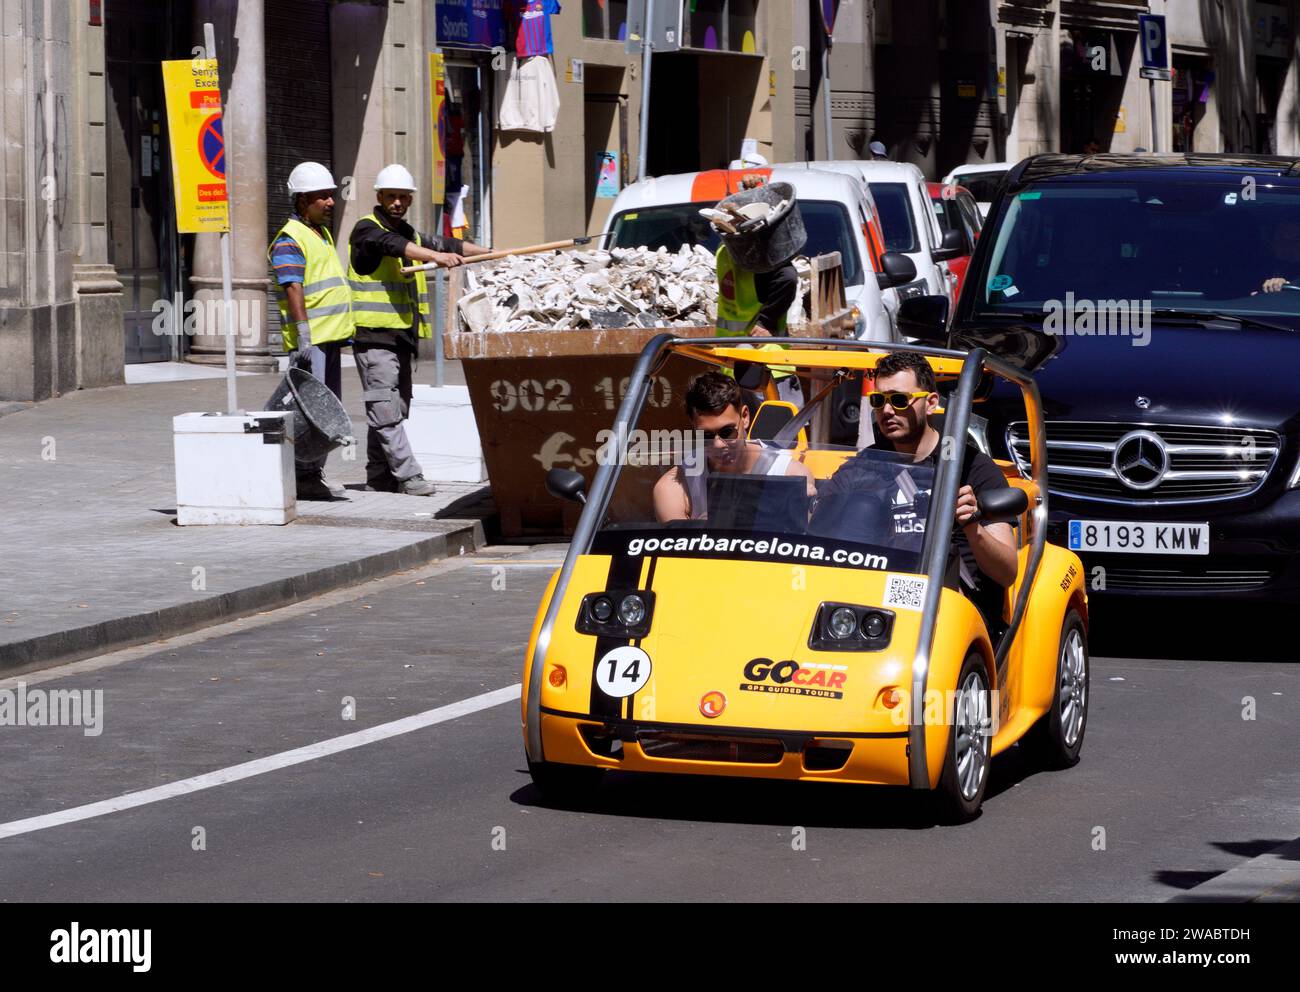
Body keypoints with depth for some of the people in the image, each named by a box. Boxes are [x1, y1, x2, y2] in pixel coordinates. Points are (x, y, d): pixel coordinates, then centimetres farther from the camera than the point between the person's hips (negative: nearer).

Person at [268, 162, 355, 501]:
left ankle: (316, 471, 17)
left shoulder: (322, 233, 19)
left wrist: (342, 330, 26)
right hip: (310, 339, -10)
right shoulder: (290, 240, -11)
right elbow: (293, 289, -19)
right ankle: (304, 476, -9)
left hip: (330, 335, 10)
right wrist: (303, 334, -26)